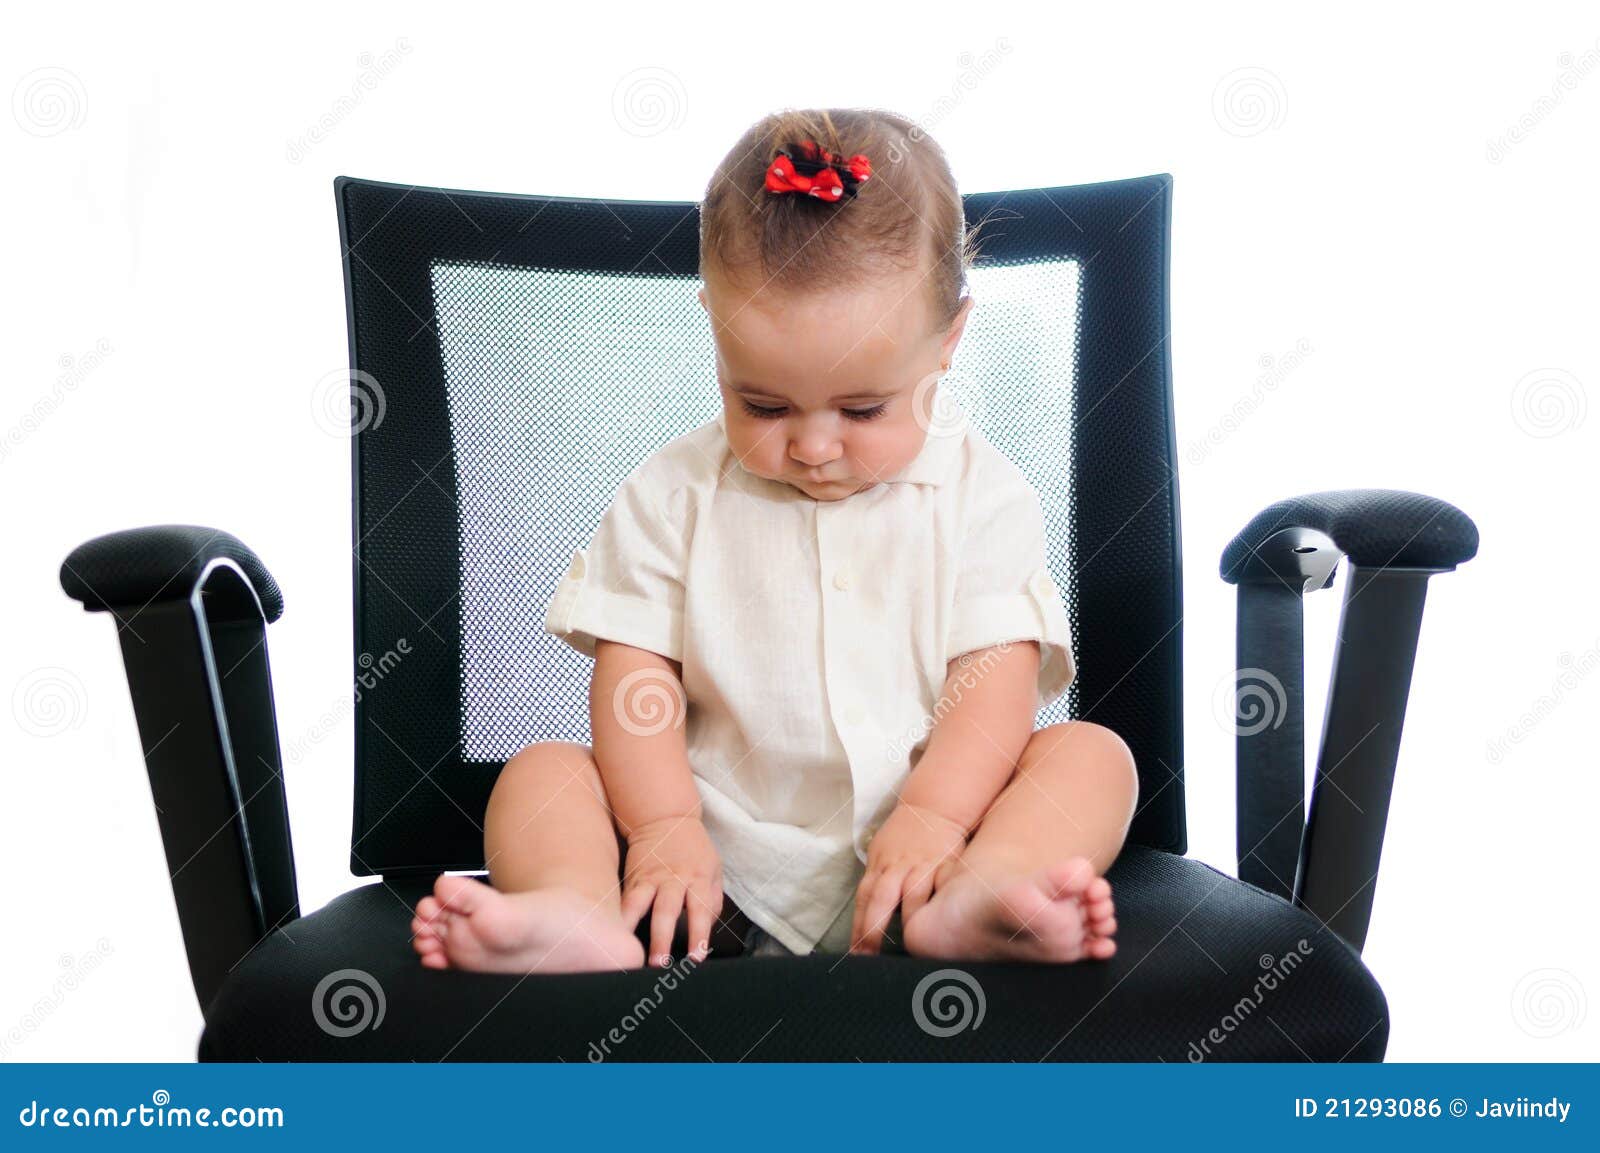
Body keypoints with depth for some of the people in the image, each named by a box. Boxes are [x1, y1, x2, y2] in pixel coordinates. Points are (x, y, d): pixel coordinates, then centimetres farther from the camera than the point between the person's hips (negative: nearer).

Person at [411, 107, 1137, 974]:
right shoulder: (676, 493, 4)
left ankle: (965, 900, -46)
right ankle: (584, 914, -43)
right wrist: (662, 828, -16)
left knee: (1092, 752, -19)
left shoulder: (980, 493, 2)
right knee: (541, 772, -14)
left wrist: (932, 818, -21)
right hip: (721, 863, 1)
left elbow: (997, 675, -5)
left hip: (899, 858, 0)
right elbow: (633, 668, -1)